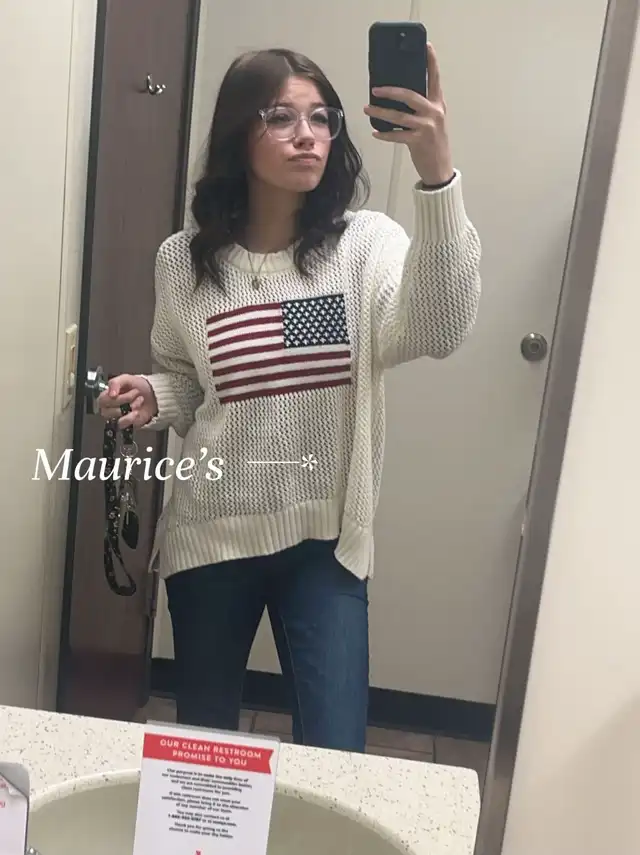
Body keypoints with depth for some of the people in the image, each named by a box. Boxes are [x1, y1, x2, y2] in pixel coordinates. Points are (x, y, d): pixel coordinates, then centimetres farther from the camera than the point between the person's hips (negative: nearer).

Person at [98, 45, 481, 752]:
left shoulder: (366, 244, -8)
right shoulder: (183, 260, -3)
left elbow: (438, 331, -28)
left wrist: (437, 176, -39)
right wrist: (150, 399, -11)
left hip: (324, 538, -1)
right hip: (210, 534, 2)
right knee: (200, 748, 21)